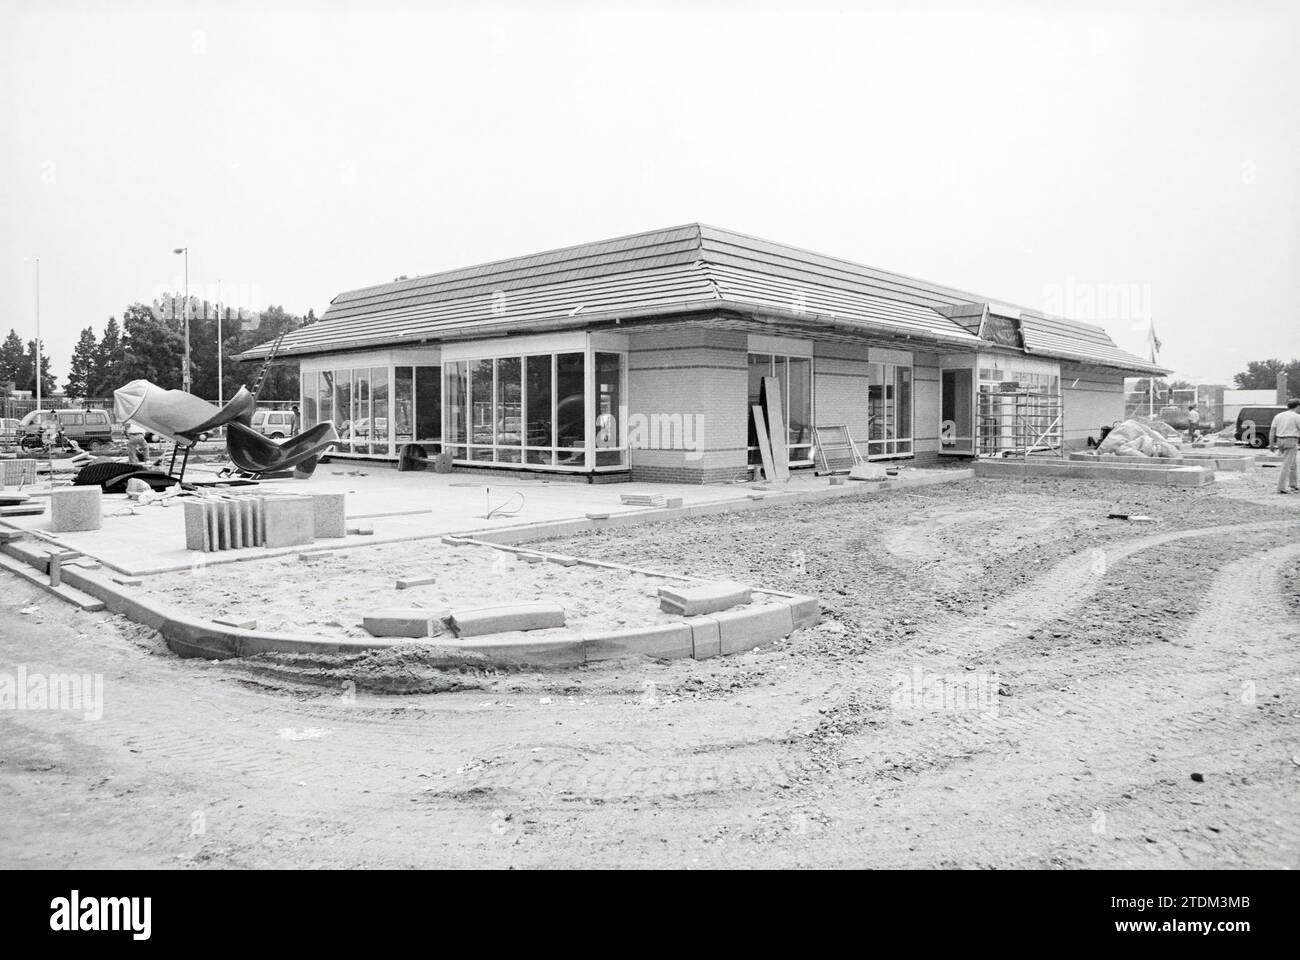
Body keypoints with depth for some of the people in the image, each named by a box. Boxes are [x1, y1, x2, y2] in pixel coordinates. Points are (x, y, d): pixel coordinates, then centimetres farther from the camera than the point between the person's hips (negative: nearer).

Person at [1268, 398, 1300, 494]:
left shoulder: (1278, 416, 9)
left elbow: (1272, 430, 5)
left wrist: (1271, 444, 6)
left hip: (1280, 441, 7)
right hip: (1291, 442, -7)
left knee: (1292, 464, 18)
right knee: (1287, 465, -6)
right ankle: (1281, 488, -10)